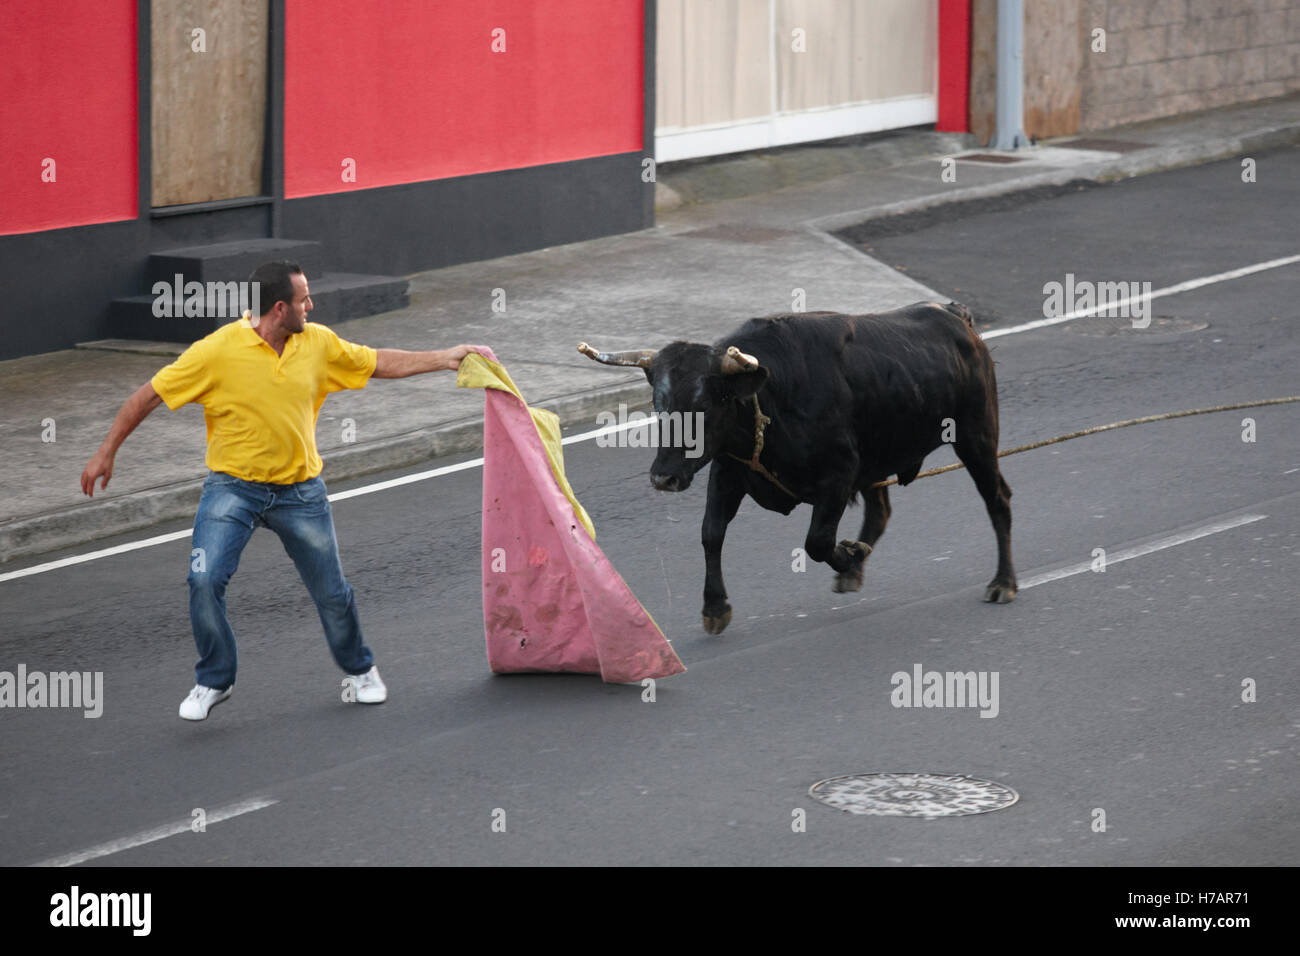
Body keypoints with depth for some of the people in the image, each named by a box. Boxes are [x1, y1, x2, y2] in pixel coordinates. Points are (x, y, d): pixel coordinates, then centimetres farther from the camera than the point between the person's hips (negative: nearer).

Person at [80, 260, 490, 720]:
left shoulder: (318, 343, -4)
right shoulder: (218, 351, -17)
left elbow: (379, 363, 12)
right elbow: (150, 394, -11)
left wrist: (446, 358, 11)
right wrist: (106, 453, -10)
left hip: (300, 489, 3)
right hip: (232, 487, -3)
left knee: (332, 593, 8)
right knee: (204, 581, -17)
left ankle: (359, 671, 35)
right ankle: (213, 682, 4)